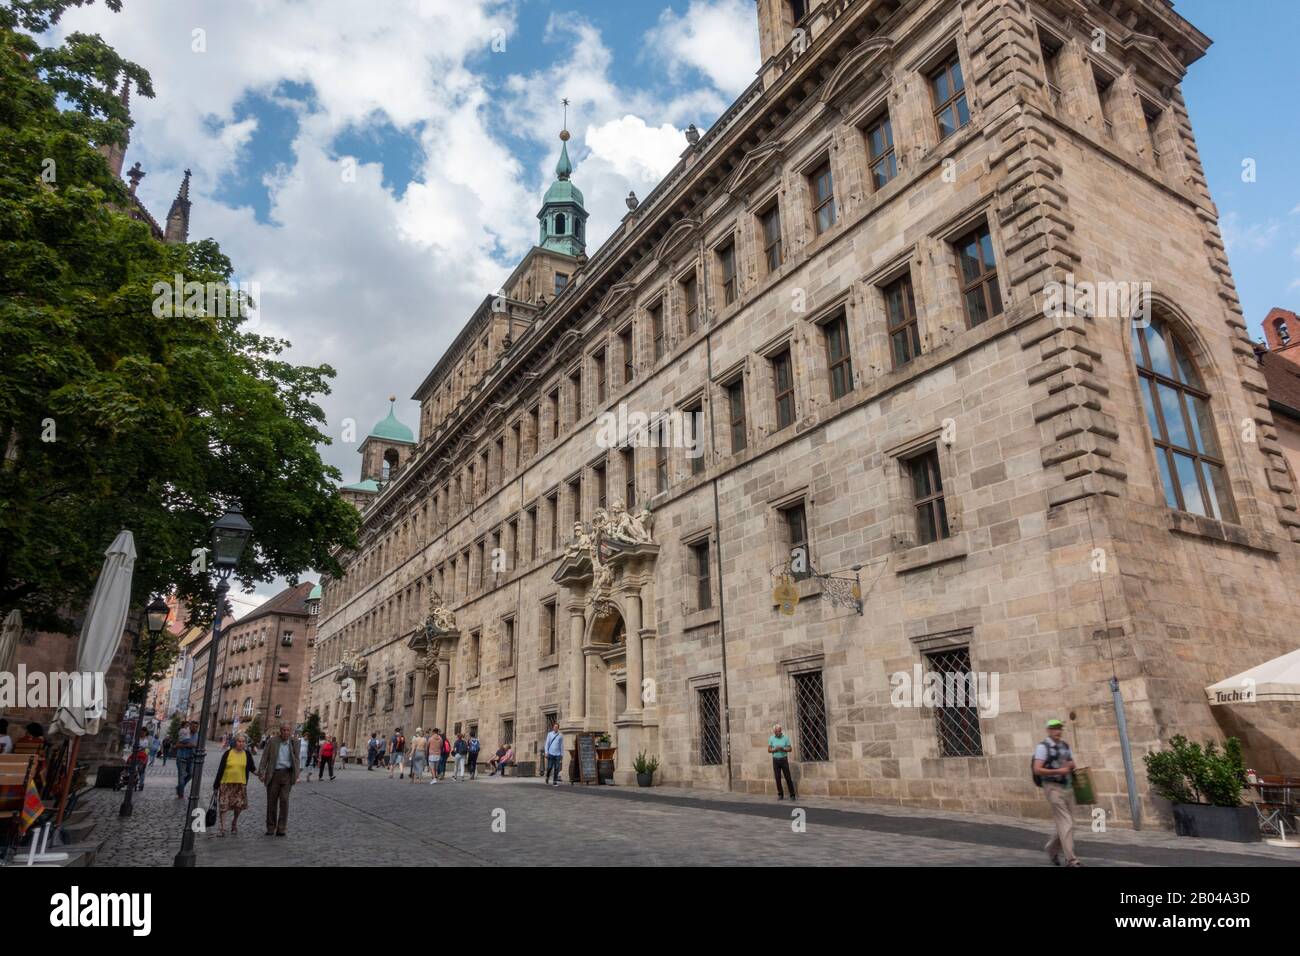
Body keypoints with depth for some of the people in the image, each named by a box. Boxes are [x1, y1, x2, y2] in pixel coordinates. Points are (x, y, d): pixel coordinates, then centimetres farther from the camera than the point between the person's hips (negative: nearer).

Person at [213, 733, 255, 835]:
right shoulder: (227, 753, -3)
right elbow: (220, 769, -1)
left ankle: (234, 823, 29)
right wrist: (216, 784, 0)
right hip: (226, 783, -1)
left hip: (240, 784, 1)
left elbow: (251, 768, 11)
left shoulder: (247, 755, 2)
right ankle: (222, 828, 9)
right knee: (223, 806, -3)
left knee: (239, 806, 3)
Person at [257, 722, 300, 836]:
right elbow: (265, 758, 0)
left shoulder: (294, 743, 5)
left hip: (287, 774, 0)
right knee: (272, 801, 7)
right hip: (273, 774, 0)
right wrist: (261, 773, -8)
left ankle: (281, 828, 0)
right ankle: (270, 827, 21)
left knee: (284, 800, -7)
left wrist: (297, 772, 1)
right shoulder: (272, 741, 0)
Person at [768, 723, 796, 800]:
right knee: (778, 778, 2)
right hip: (775, 760, 1)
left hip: (784, 759, -1)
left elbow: (790, 749, -1)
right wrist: (775, 749, -17)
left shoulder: (785, 738, -2)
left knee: (788, 777, -3)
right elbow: (769, 750, 2)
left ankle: (792, 795, 3)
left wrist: (783, 749, -18)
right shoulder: (771, 738, 2)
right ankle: (780, 795, 13)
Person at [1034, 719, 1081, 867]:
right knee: (1066, 824, -10)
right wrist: (1058, 771, -21)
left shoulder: (1065, 746, 12)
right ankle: (1071, 860, -5)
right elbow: (1037, 770, -16)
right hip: (1052, 787, -7)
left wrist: (1071, 765, -1)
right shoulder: (1043, 747, -9)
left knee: (1067, 823, 11)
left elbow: (1072, 765, 22)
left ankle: (1052, 849, 31)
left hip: (1065, 788, 7)